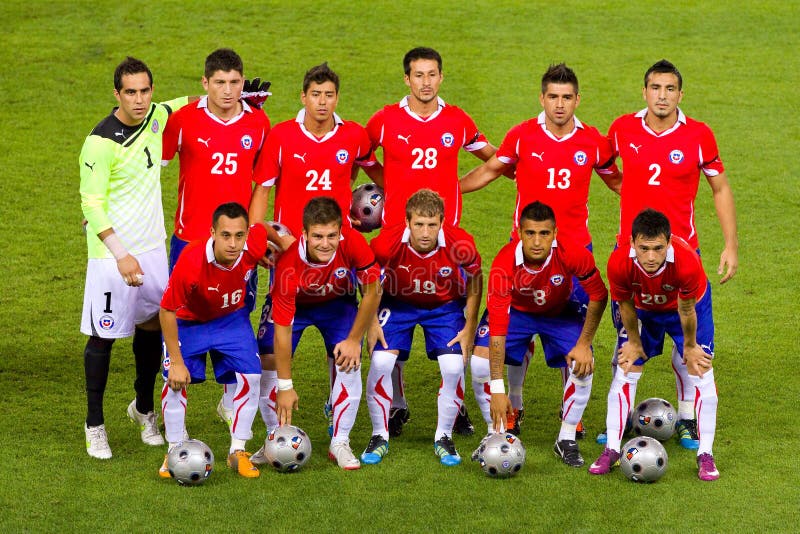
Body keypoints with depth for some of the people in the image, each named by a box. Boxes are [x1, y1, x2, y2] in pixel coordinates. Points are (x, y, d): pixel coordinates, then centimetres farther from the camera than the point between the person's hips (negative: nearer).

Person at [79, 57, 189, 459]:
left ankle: (144, 409, 34)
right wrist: (121, 255, -22)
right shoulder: (101, 142, -19)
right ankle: (94, 425, 13)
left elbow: (190, 105, 22)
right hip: (112, 251, -6)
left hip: (152, 245, 6)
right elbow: (91, 206, -17)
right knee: (104, 335, 1)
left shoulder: (158, 117, -1)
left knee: (152, 326, 14)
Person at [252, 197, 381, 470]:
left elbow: (373, 291, -18)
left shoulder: (353, 243, -36)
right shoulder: (288, 263, -39)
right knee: (269, 360, -15)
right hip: (292, 304, -1)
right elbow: (283, 327, -33)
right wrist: (285, 386, -31)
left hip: (338, 303, 1)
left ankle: (340, 443, -1)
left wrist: (354, 340, -16)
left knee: (348, 361, -16)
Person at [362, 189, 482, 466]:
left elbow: (475, 278, -7)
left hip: (445, 306, 0)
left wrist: (470, 327, -6)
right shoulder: (387, 243, -32)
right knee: (380, 363, -17)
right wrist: (372, 321, -9)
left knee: (454, 367, -15)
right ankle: (379, 437, 4)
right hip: (397, 304, 0)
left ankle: (444, 438, 8)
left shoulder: (460, 244, -31)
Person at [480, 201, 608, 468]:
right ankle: (496, 435, 2)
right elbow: (497, 328, -37)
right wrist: (497, 390, -39)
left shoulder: (573, 254, -34)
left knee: (583, 365, -20)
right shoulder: (503, 265, -37)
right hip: (514, 310, -1)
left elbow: (598, 296, -15)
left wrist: (584, 344, -19)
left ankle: (566, 440, 1)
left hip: (560, 312, 1)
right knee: (480, 363, -21)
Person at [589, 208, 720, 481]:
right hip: (644, 309, 1)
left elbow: (686, 310, -24)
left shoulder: (687, 262, -43)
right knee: (625, 371, -3)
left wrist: (690, 346, -9)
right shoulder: (619, 263, -38)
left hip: (689, 304, -1)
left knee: (701, 371, -8)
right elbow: (625, 304, -16)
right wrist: (634, 341, -2)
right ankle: (611, 450, 7)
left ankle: (705, 456, 0)